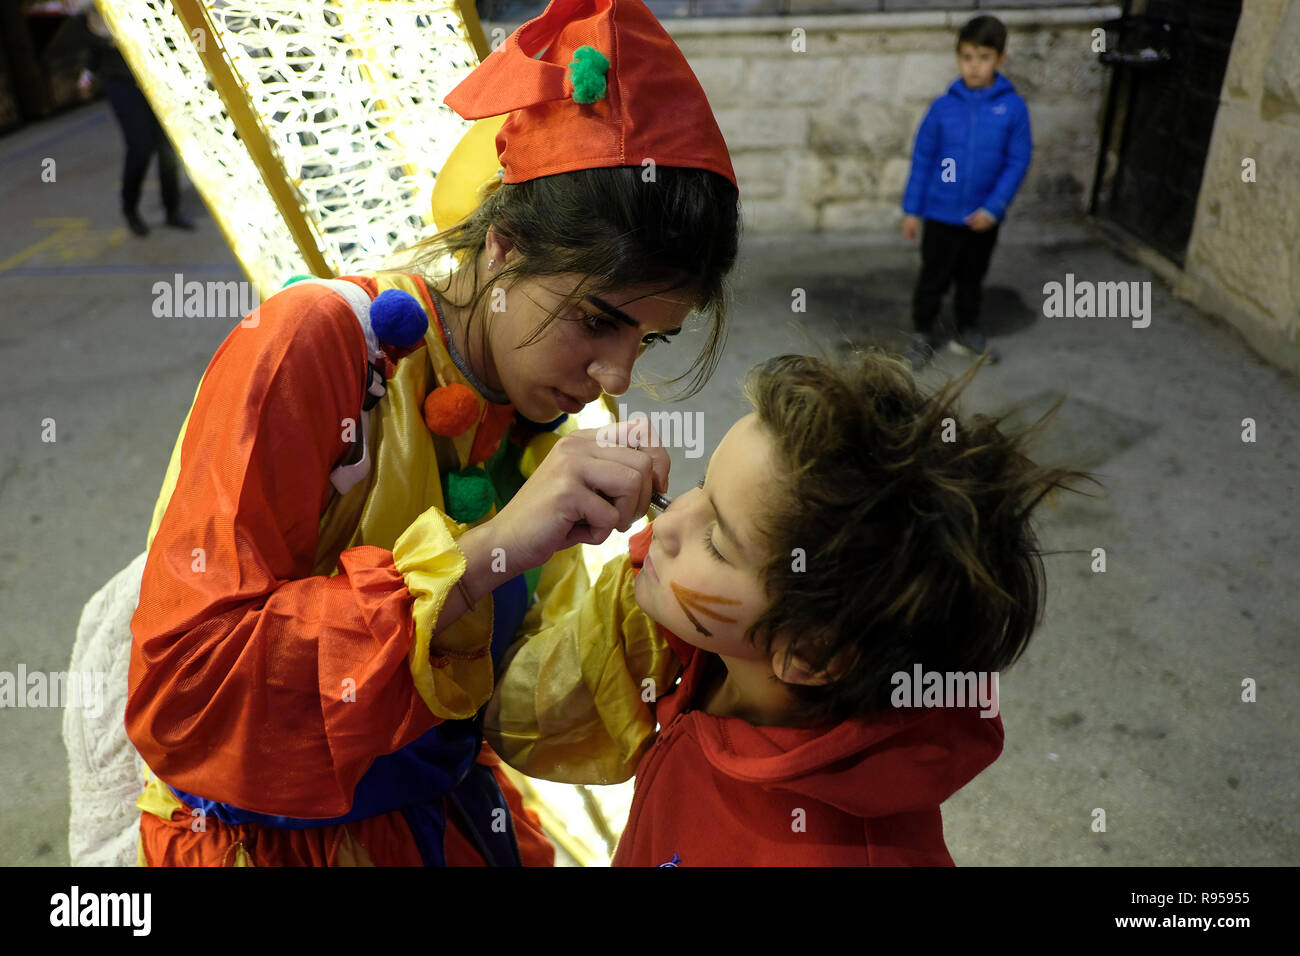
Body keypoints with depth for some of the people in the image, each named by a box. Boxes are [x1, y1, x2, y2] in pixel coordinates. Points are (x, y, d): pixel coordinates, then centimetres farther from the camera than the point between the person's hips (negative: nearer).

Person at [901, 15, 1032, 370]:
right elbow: (922, 159, -2)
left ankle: (968, 332, 36)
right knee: (933, 279, 9)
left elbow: (1018, 161, -6)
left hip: (983, 218, 1)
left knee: (972, 279, 18)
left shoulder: (1014, 107, -9)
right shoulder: (943, 107, -8)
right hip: (940, 215, -1)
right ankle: (923, 333, 27)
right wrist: (912, 209, -1)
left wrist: (994, 207, -15)